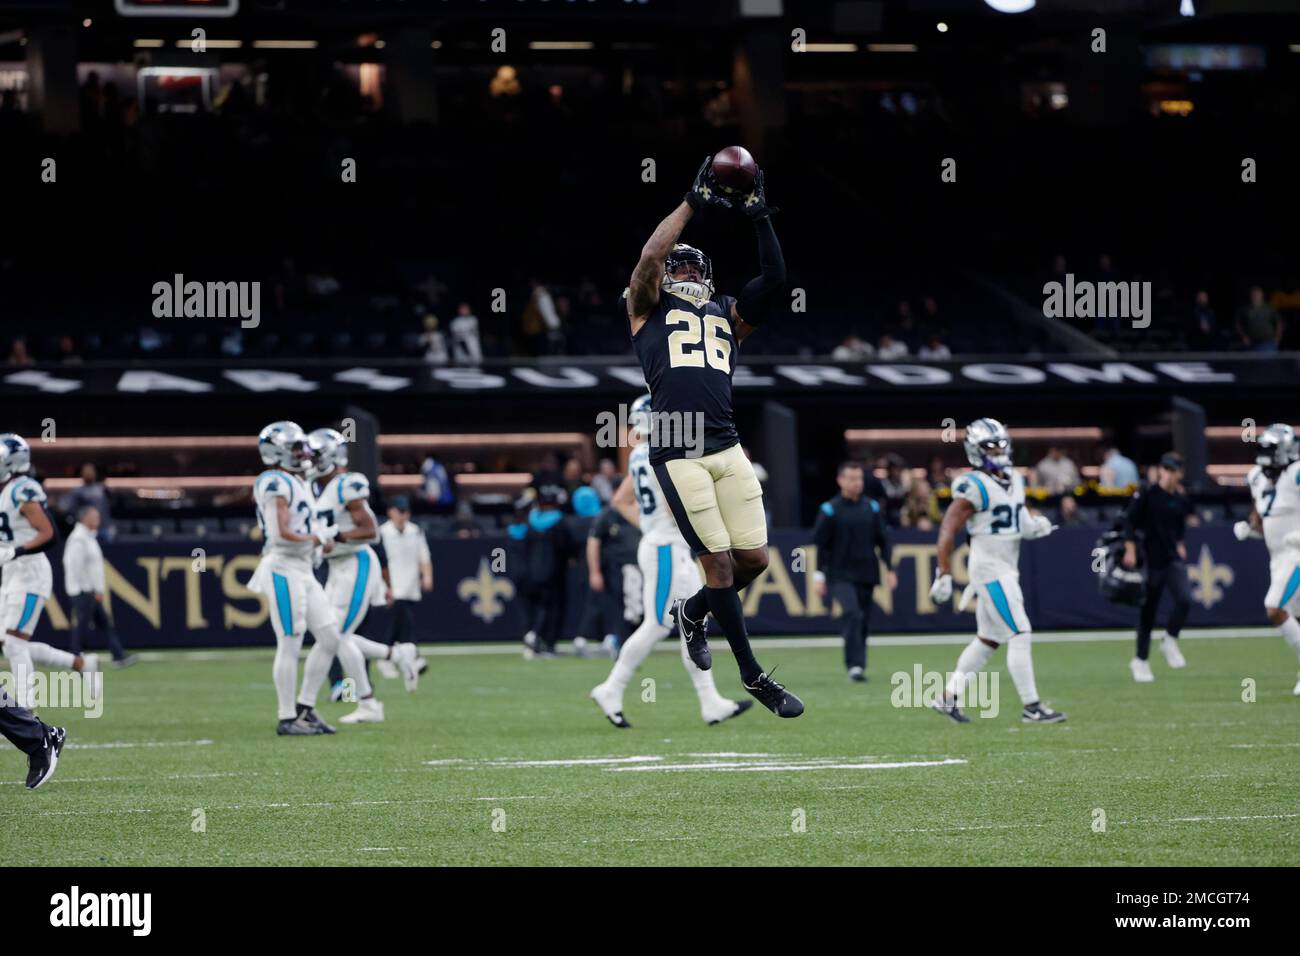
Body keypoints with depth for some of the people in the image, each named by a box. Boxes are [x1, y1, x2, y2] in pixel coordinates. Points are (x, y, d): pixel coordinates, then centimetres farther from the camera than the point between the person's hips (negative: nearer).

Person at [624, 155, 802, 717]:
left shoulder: (728, 316, 23)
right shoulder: (648, 309, 12)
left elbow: (774, 278, 11)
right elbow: (650, 257, -5)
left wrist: (759, 217, 5)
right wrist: (694, 202, -1)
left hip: (727, 448, 5)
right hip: (677, 453, -5)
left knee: (755, 558, 2)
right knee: (720, 560, -4)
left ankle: (691, 613, 31)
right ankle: (752, 675, 6)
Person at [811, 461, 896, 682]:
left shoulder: (872, 508, 10)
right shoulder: (829, 510, -1)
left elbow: (883, 540, 14)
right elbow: (821, 545, 1)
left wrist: (890, 569, 8)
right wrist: (819, 575, -2)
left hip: (867, 575, 4)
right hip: (840, 575, -4)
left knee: (863, 620, 6)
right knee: (851, 613, -22)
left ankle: (858, 666, 18)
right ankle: (855, 665, -25)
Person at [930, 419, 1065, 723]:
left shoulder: (1013, 480, 12)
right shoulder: (975, 487, -15)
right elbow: (948, 529, -16)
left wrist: (1035, 525, 1)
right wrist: (944, 574, -19)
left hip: (1007, 568, 9)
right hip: (990, 567, -9)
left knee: (988, 639, 14)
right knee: (1020, 635, -10)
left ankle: (949, 697, 22)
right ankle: (1031, 707, -8)